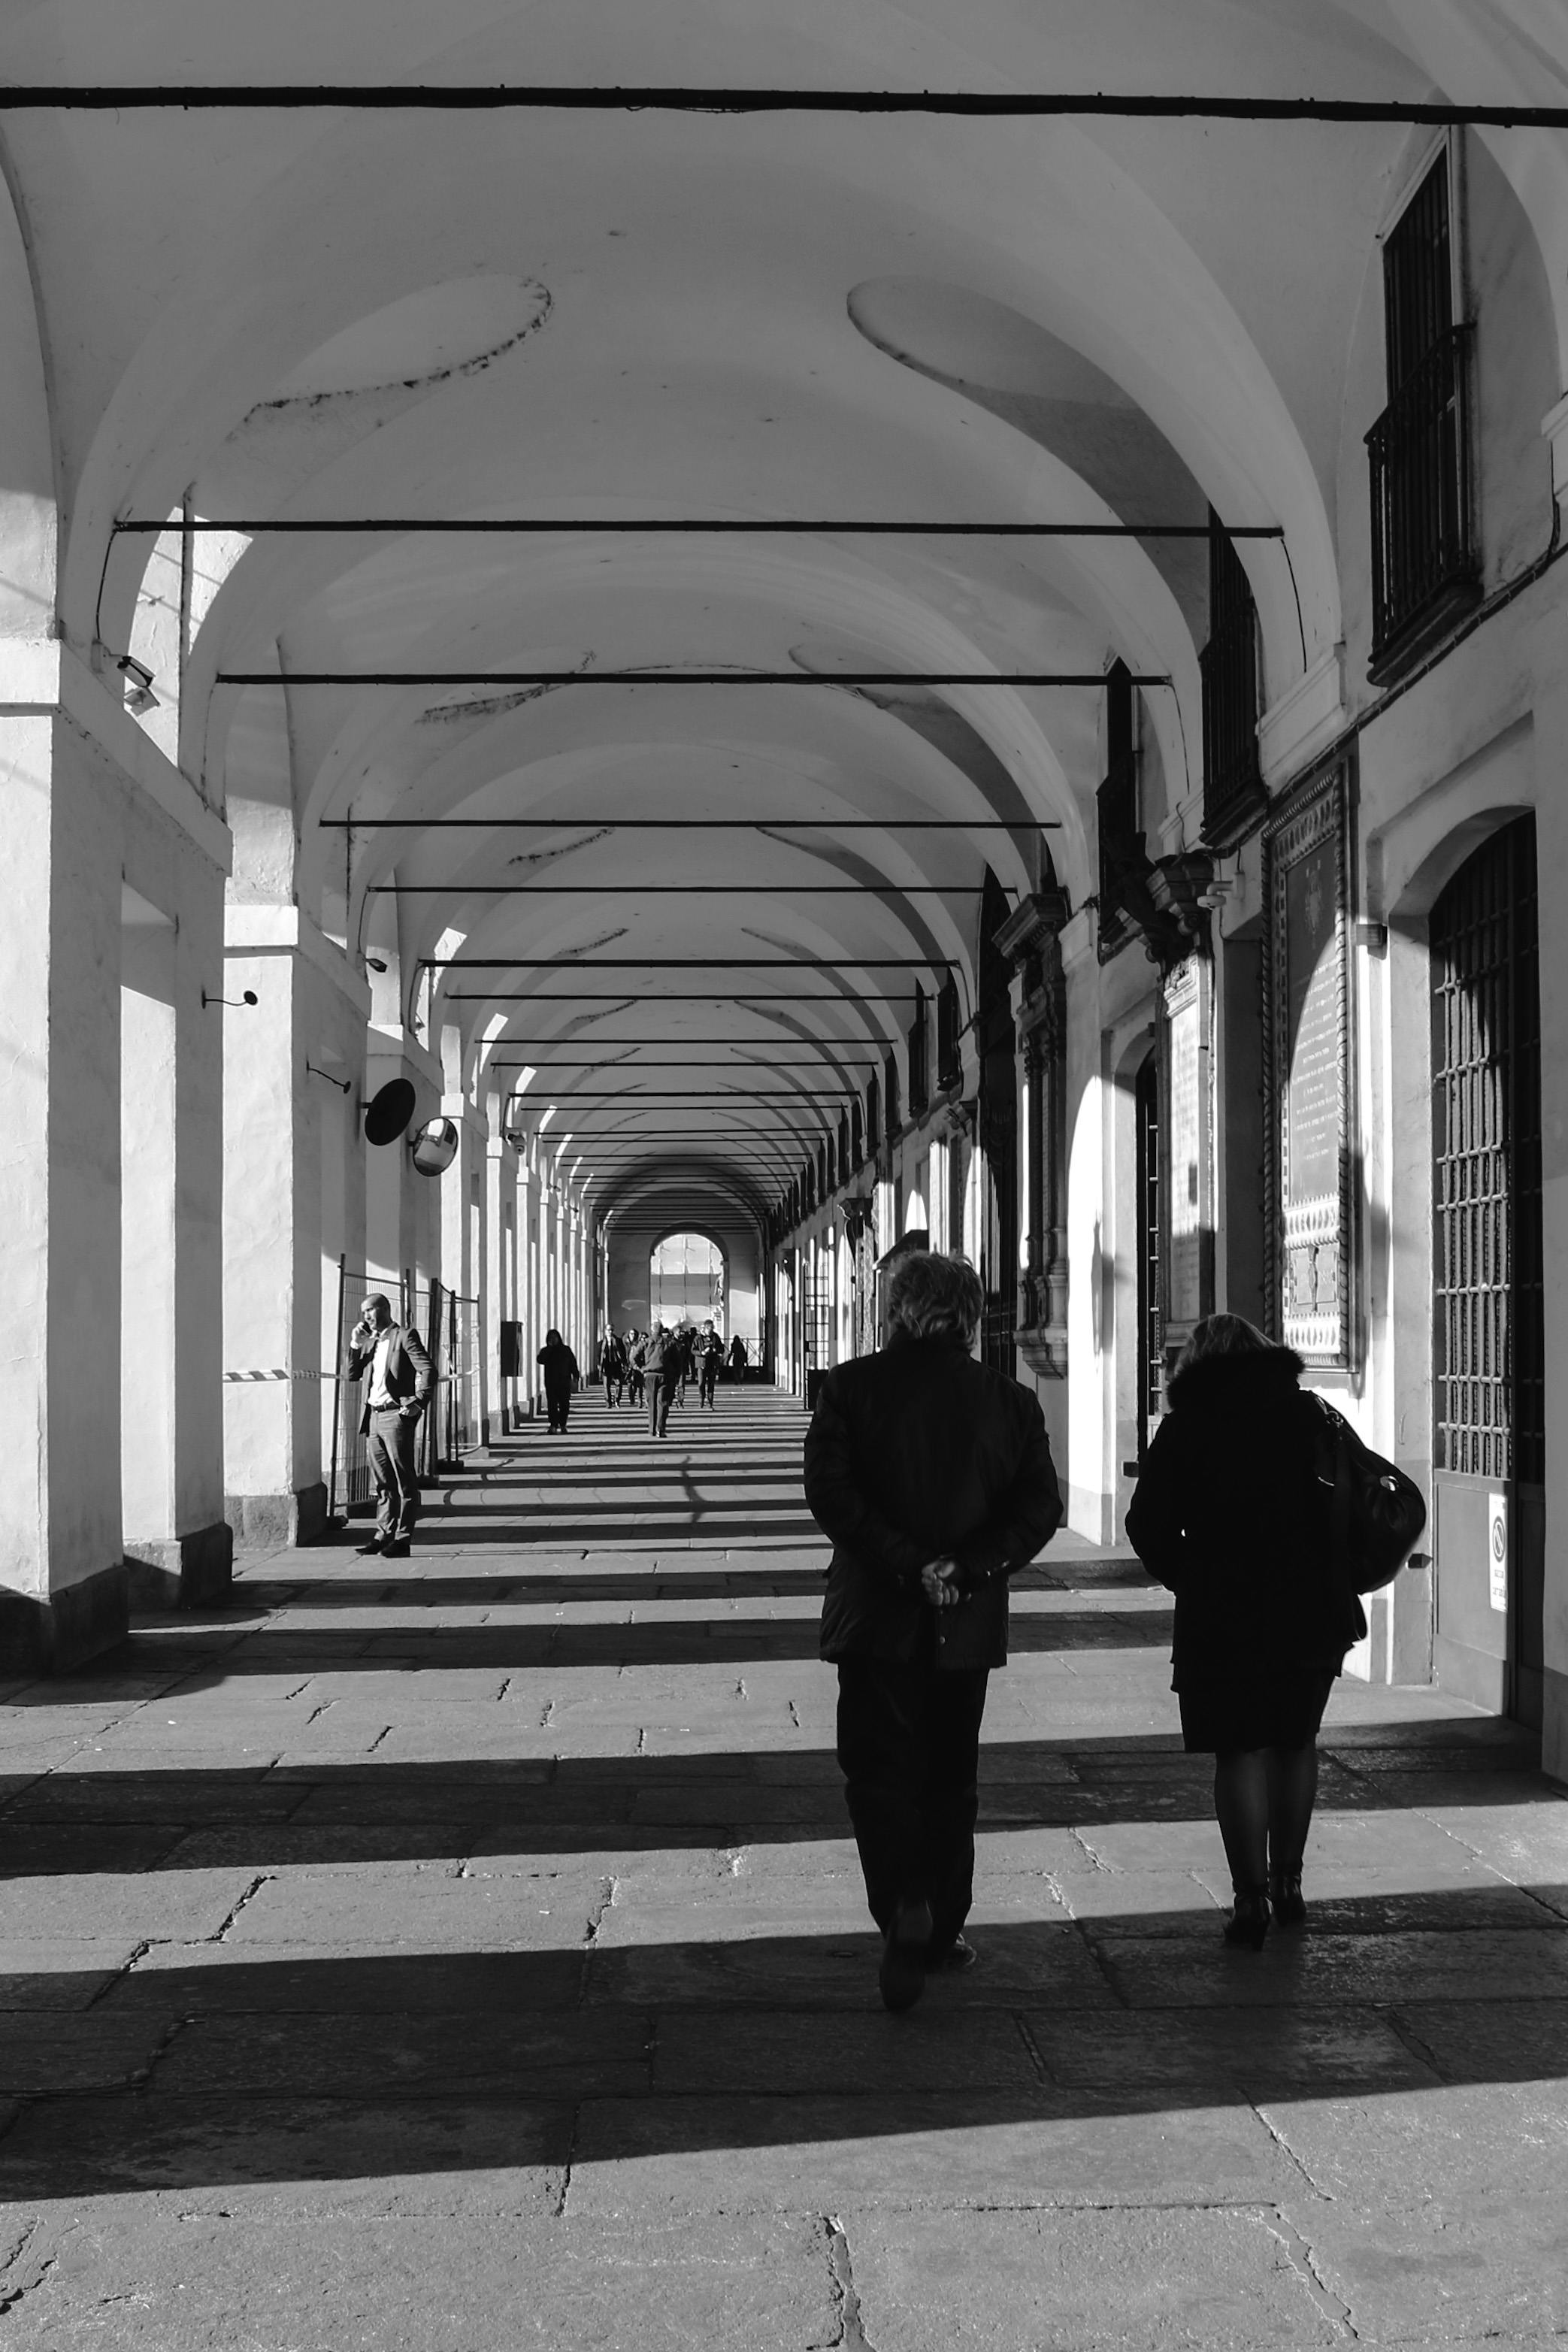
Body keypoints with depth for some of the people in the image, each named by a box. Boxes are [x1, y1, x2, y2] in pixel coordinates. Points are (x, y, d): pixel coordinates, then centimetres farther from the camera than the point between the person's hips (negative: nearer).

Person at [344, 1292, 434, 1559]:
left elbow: (428, 1370, -10)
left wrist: (418, 1403, -17)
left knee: (404, 1480, -4)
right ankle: (384, 1534, 14)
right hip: (373, 1417, 7)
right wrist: (355, 1345, 3)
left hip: (396, 1415, -7)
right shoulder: (368, 1342, 19)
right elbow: (350, 1375, 15)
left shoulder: (405, 1335, -3)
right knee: (383, 1482, 10)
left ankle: (402, 1539, -4)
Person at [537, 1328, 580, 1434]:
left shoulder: (566, 1350, 9)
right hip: (551, 1382, -1)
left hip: (565, 1382, 1)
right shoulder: (546, 1351, 7)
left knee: (565, 1405, -1)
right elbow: (541, 1360, -14)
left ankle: (563, 1425, 8)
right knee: (552, 1405, -7)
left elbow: (573, 1364, 8)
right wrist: (549, 1348, -12)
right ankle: (553, 1426, -9)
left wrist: (575, 1378, -2)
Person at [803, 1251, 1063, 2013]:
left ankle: (904, 1906, -18)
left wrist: (904, 1566, -13)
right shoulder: (1008, 1400, 2)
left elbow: (829, 1491, -14)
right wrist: (969, 1566, -11)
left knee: (878, 1767, 2)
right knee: (951, 1772, 15)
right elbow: (1041, 1505, -6)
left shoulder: (851, 1386, -4)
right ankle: (943, 1927, 22)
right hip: (967, 1618, 2)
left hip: (875, 1612, -2)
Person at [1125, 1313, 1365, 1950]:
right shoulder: (1308, 1414, 6)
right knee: (1295, 1743, 18)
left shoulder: (1184, 1428, -2)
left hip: (1223, 1614, -3)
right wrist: (1336, 1581, 11)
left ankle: (1252, 1899, -3)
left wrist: (1188, 1580, 9)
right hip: (1311, 1609, 3)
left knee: (1240, 1753, 2)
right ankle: (1288, 1883, 25)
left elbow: (1148, 1526, -4)